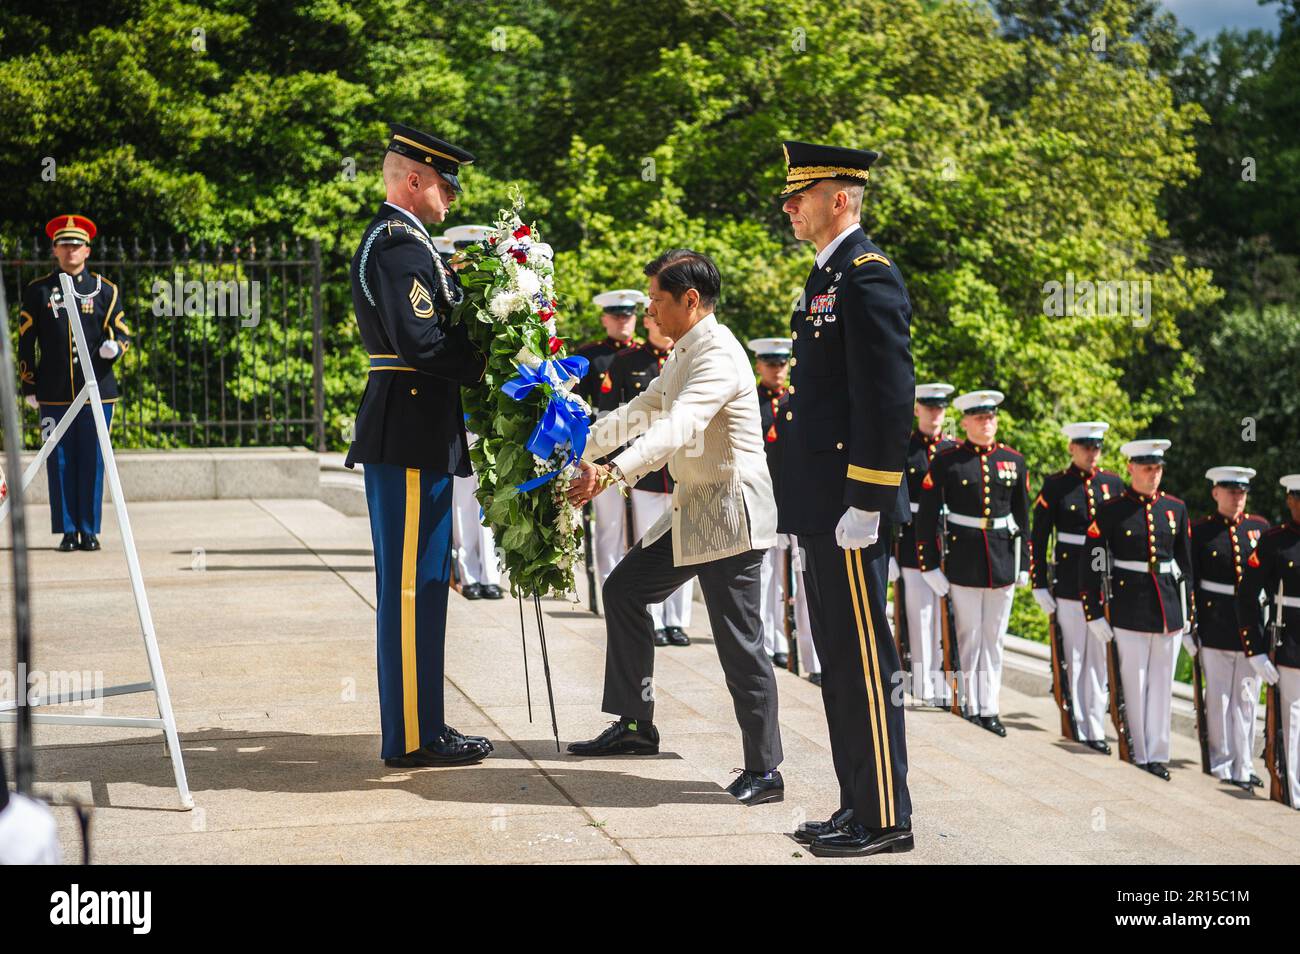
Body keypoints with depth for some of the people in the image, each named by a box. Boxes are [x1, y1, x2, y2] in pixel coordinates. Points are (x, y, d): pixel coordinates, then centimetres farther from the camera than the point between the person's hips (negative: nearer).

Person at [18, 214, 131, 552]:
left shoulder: (105, 290, 8)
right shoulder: (37, 291, 7)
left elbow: (122, 335, 7)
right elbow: (25, 342, 8)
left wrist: (114, 347, -17)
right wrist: (28, 387, 3)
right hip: (54, 394, 0)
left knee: (92, 461, 1)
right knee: (60, 461, 1)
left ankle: (89, 531, 8)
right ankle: (67, 531, 7)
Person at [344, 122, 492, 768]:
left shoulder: (388, 239, 20)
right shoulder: (401, 245, -14)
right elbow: (421, 343, -23)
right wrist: (483, 365, -11)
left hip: (408, 434, 11)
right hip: (411, 435, -11)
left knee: (415, 585, 14)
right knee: (412, 585, -6)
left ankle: (417, 724, 21)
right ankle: (413, 738, -1)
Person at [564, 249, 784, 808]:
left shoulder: (718, 354, -18)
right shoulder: (684, 354, 14)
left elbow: (677, 426, -33)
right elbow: (643, 411, 23)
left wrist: (614, 472, -44)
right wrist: (582, 449, 18)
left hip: (731, 511, -11)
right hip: (692, 510, 11)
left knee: (739, 640, -8)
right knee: (625, 589, 14)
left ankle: (764, 771, -1)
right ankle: (635, 725, 21)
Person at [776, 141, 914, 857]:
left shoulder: (868, 276, -12)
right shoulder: (826, 276, 18)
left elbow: (889, 399, -19)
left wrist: (865, 504, -21)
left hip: (850, 509, -10)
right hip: (820, 508, 10)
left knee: (865, 663, -4)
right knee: (838, 662, 14)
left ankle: (885, 820, 2)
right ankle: (857, 806, 21)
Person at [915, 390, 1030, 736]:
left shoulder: (1014, 461, 6)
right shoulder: (946, 461, -5)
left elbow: (1022, 516, 12)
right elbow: (926, 516, -5)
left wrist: (1024, 563, 10)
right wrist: (929, 564, -7)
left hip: (1003, 561, 3)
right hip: (964, 562, -3)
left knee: (995, 638, 8)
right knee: (969, 637, 4)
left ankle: (989, 708, 15)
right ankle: (970, 706, 13)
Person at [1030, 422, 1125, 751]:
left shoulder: (1114, 483, 8)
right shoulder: (1055, 485, -1)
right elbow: (1038, 538, 0)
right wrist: (1040, 585, -5)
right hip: (1070, 584, -3)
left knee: (1101, 657, 4)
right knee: (1073, 657, 2)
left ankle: (1095, 727, 10)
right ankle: (1077, 724, 8)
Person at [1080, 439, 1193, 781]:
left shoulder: (1176, 509, 7)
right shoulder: (1110, 511, -5)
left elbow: (1185, 563, 14)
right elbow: (1091, 565, -5)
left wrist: (1187, 611, 13)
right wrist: (1094, 614, -9)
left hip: (1169, 609, 4)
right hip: (1129, 609, -4)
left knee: (1162, 684, 7)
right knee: (1134, 684, 1)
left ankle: (1157, 755, 15)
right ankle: (1138, 754, 11)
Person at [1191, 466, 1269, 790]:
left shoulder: (1260, 527, 7)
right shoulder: (1201, 531, -1)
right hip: (1215, 627, -2)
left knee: (1247, 700, 7)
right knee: (1219, 699, 4)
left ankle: (1244, 767, 14)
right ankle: (1222, 764, 14)